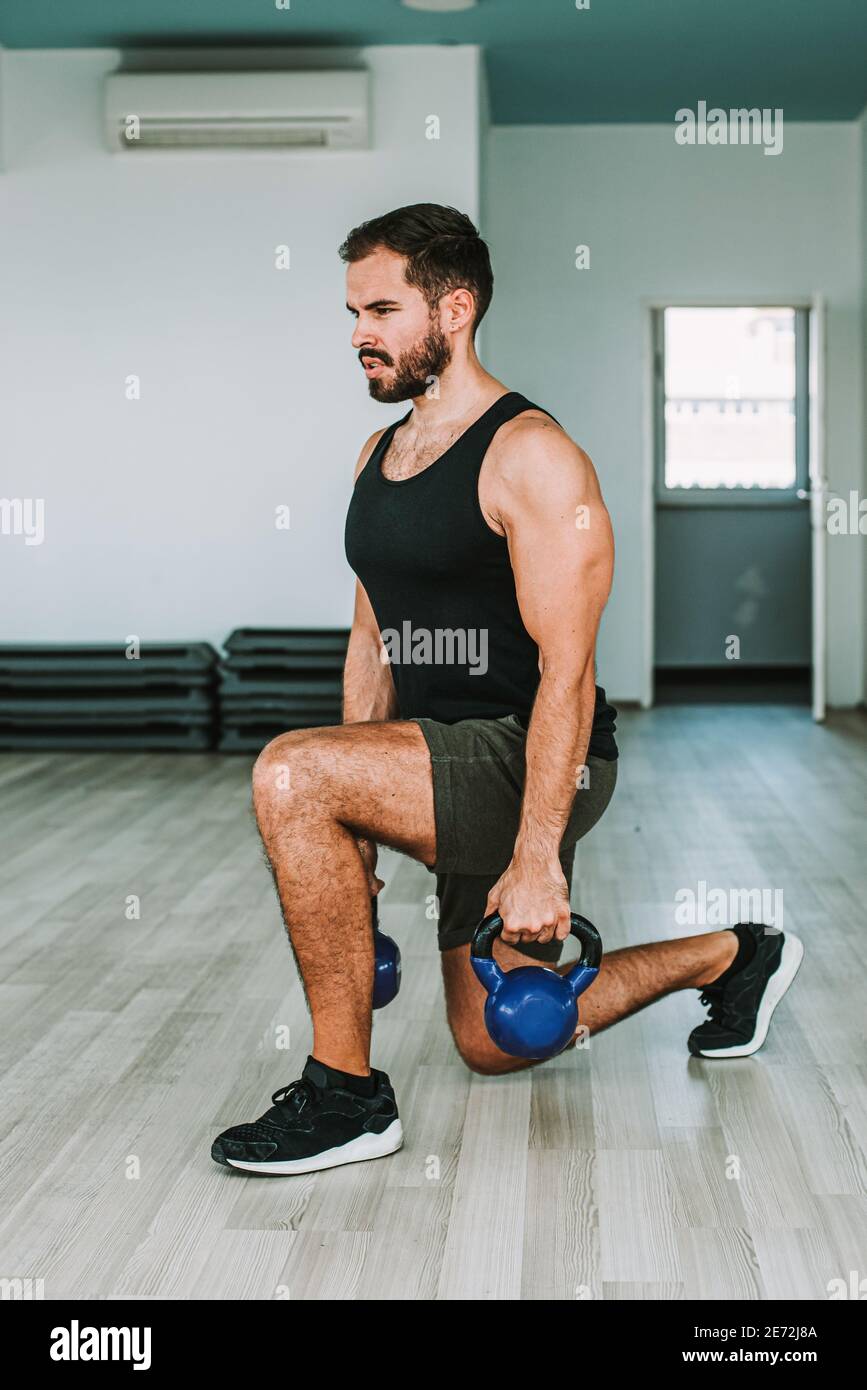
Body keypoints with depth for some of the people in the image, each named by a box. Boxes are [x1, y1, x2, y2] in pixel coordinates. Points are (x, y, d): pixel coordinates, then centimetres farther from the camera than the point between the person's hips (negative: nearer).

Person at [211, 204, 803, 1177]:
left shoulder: (531, 457, -15)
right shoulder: (376, 458, 11)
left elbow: (567, 669, -21)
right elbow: (373, 643, 14)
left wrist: (537, 858, -25)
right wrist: (351, 833, 12)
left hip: (530, 762, -9)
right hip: (449, 763, 9)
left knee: (290, 771, -30)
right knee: (496, 1044, 17)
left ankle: (346, 1093, -17)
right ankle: (731, 958, 37)